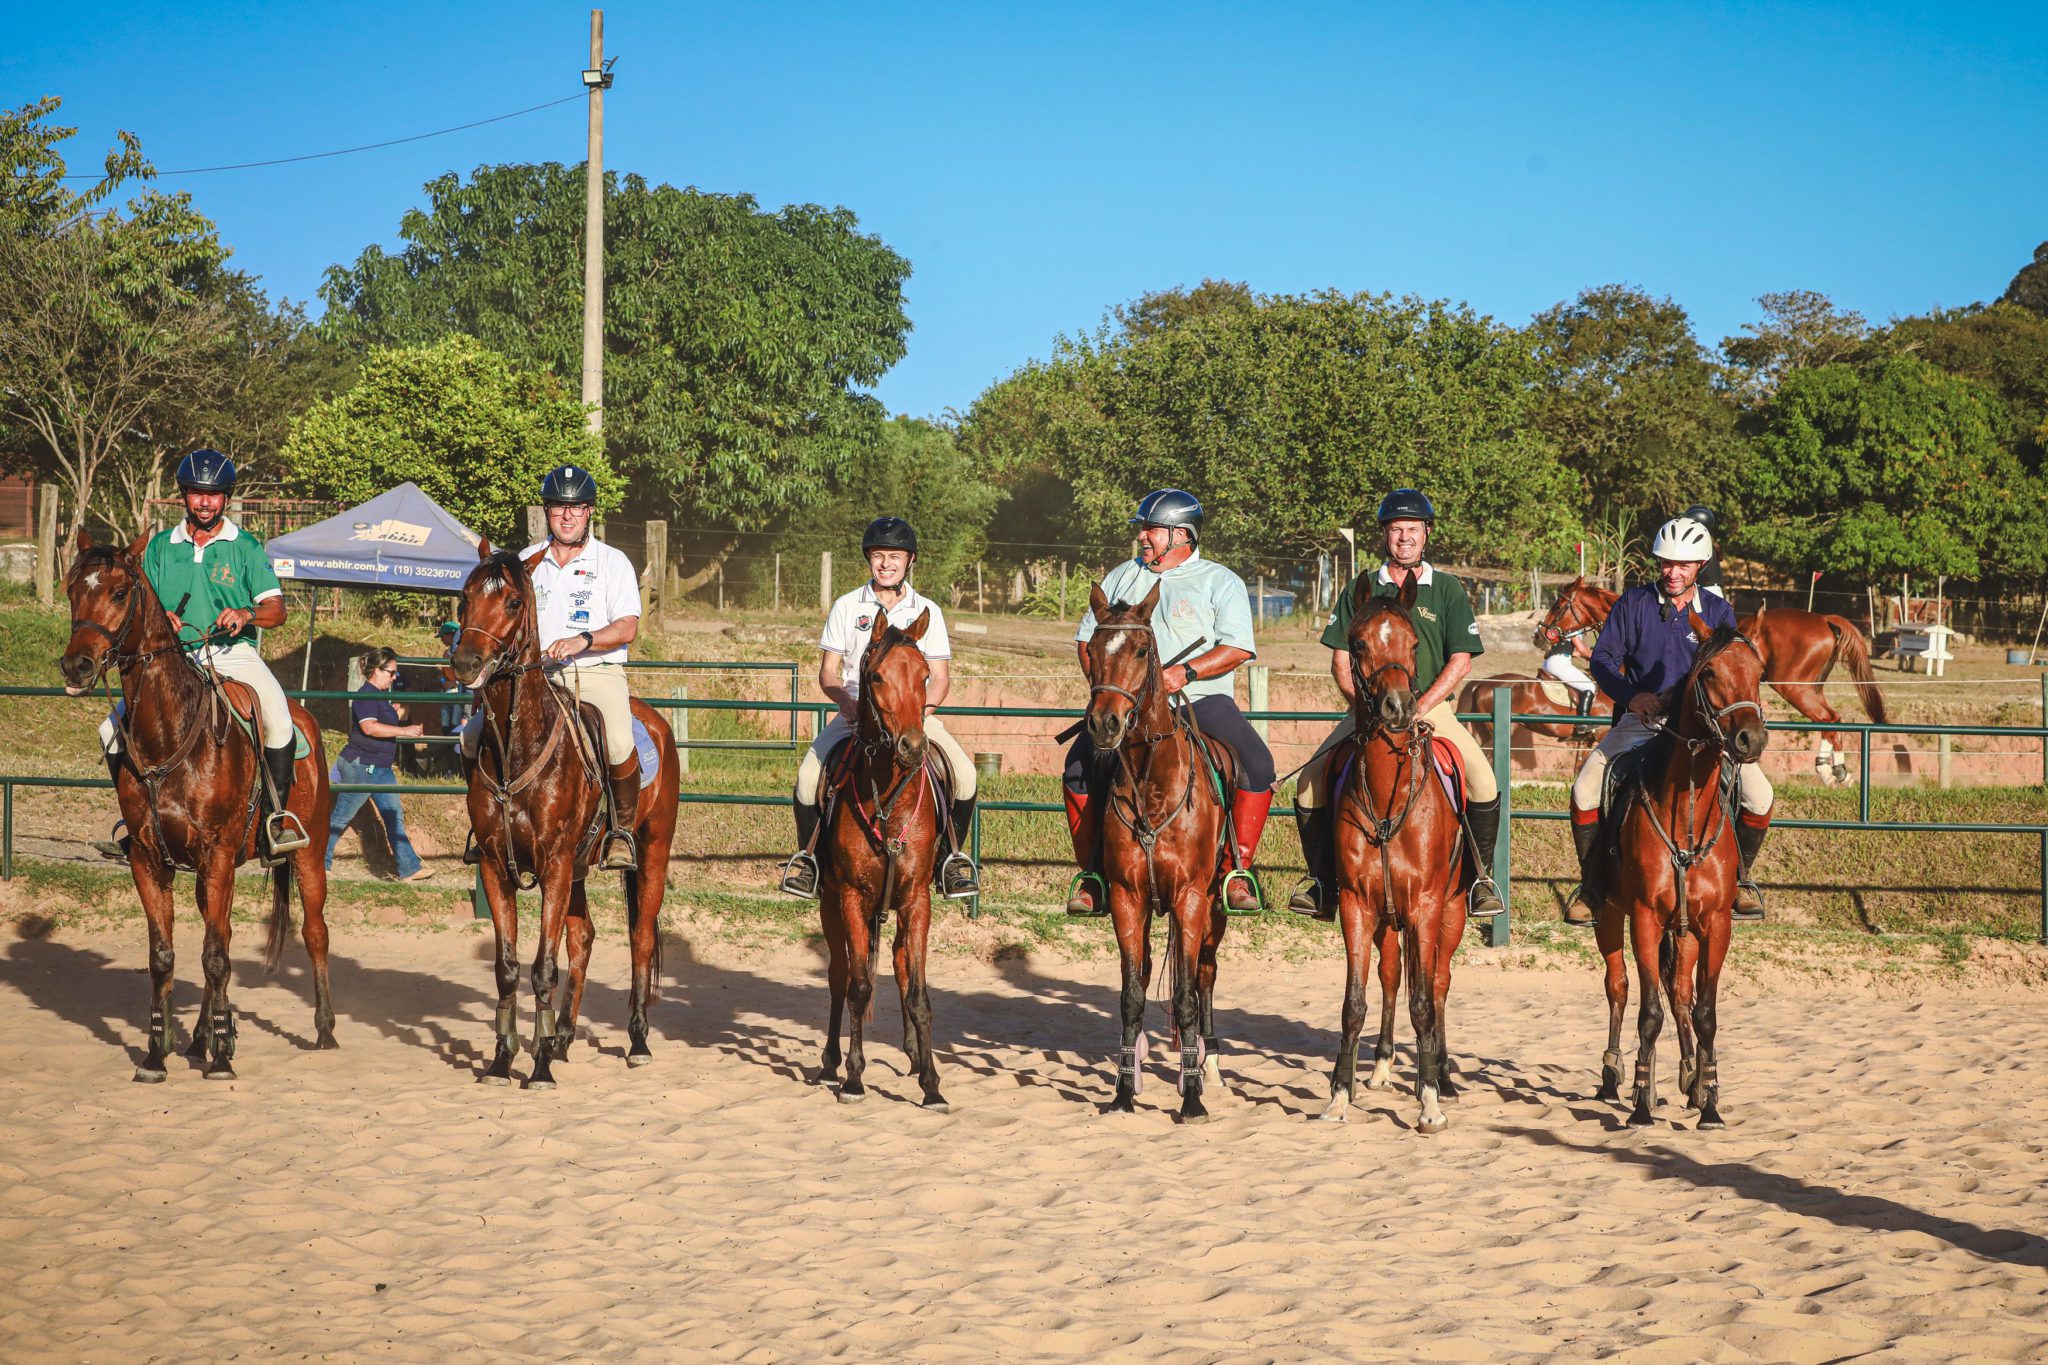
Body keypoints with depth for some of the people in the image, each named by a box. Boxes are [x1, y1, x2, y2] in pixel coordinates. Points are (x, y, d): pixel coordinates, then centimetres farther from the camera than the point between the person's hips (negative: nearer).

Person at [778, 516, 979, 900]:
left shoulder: (927, 611, 6)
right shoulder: (847, 607, 5)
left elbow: (941, 676, 6)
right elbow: (827, 672, 5)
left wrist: (923, 708, -14)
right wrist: (848, 703, -15)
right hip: (856, 712, 0)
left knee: (964, 773, -22)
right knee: (808, 774, -24)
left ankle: (953, 857, -4)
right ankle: (808, 855, -3)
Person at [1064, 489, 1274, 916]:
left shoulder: (1221, 582, 5)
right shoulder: (1121, 578, 17)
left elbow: (1238, 648, -6)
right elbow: (1087, 640, 19)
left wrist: (1186, 672, -20)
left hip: (1203, 699, -2)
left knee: (1257, 764, -26)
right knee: (1080, 762, -22)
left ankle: (1239, 868, -17)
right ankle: (1092, 872, -13)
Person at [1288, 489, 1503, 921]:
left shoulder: (1447, 590, 6)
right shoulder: (1360, 589, 10)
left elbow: (1460, 661, 0)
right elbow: (1341, 660, 8)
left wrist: (1419, 707, -13)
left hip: (1432, 705, -1)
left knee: (1483, 780, -23)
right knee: (1311, 780, -17)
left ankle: (1480, 877, -5)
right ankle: (1321, 878, -1)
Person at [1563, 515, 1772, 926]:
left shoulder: (1718, 612, 6)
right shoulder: (1634, 602, 3)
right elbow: (1603, 657, 0)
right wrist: (1630, 694, -19)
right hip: (1641, 719, -1)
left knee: (1759, 796, -16)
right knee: (1585, 791, -22)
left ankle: (1738, 878, 9)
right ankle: (1591, 883, -2)